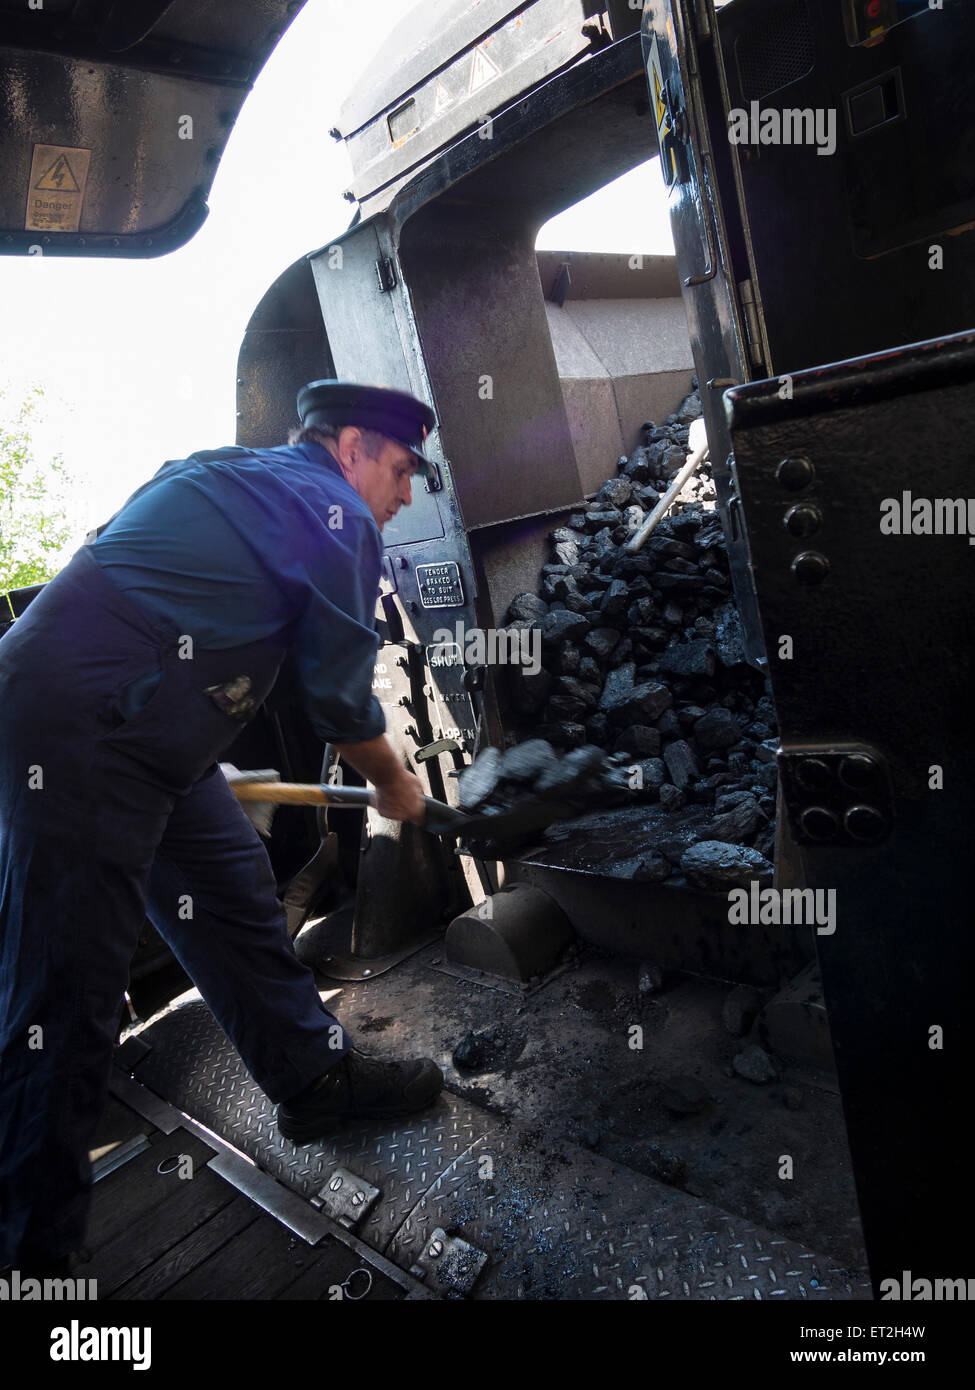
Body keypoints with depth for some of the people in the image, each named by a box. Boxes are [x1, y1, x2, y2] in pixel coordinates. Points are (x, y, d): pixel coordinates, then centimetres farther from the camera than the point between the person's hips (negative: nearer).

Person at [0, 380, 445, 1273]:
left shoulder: (221, 474, 20)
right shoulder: (338, 515, -7)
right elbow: (342, 704, -5)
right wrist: (395, 786, 13)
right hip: (80, 737, -10)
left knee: (236, 897, 14)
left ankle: (317, 1079, 30)